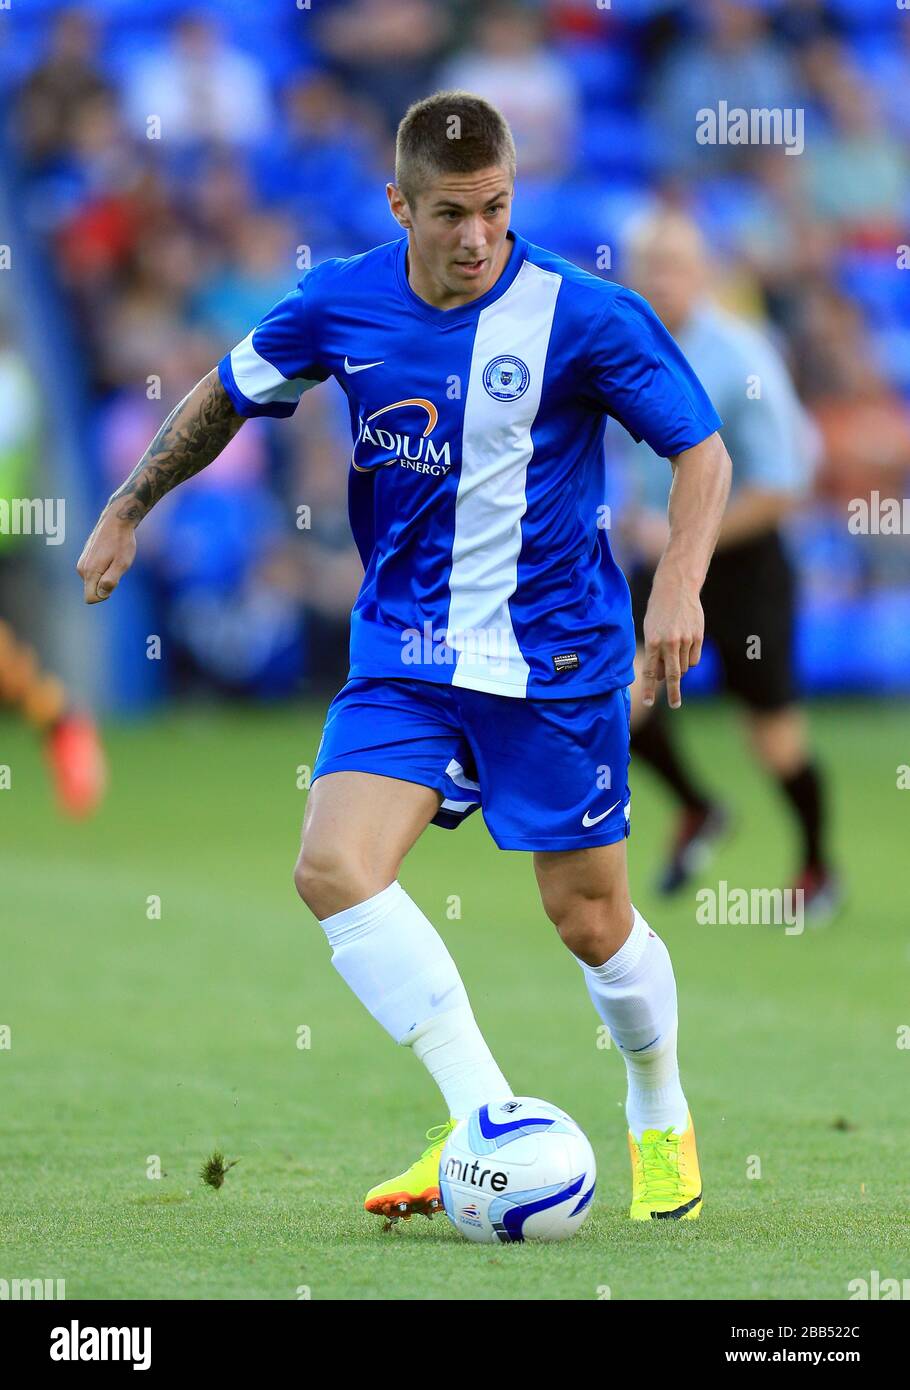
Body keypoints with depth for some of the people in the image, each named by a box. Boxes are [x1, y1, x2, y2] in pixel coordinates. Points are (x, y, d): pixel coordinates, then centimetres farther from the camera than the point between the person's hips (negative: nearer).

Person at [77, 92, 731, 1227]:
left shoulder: (583, 316, -13)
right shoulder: (341, 305, -4)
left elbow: (701, 448, -4)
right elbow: (227, 395, 15)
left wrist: (681, 578, -19)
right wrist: (128, 510, 19)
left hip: (556, 653, -3)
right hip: (402, 651, 3)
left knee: (589, 919, 3)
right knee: (333, 867, -20)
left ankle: (661, 1117, 33)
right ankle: (488, 1121, -20)